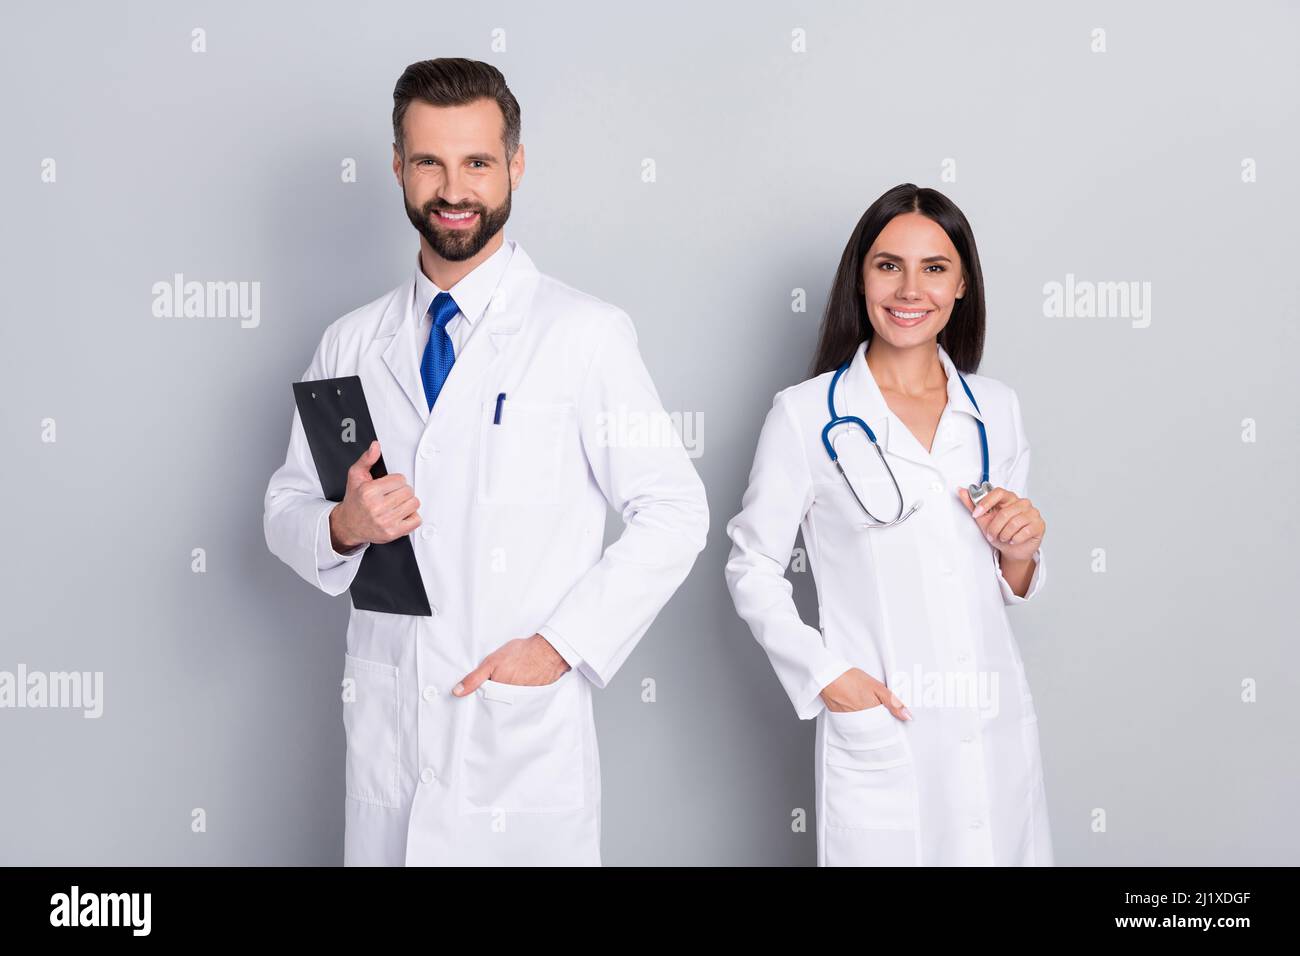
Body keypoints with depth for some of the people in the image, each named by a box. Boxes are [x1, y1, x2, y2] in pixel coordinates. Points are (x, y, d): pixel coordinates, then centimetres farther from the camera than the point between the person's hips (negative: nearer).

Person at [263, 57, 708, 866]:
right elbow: (286, 508, 12)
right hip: (385, 739, 3)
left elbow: (674, 513, -6)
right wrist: (344, 526, -10)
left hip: (525, 746, -3)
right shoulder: (351, 345, 7)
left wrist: (559, 645, -12)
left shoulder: (587, 335, -5)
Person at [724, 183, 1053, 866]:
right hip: (880, 738, -4)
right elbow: (752, 568, -1)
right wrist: (826, 675, -12)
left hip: (998, 733, 4)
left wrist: (1020, 549, -5)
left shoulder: (996, 410, 8)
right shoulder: (807, 414, -5)